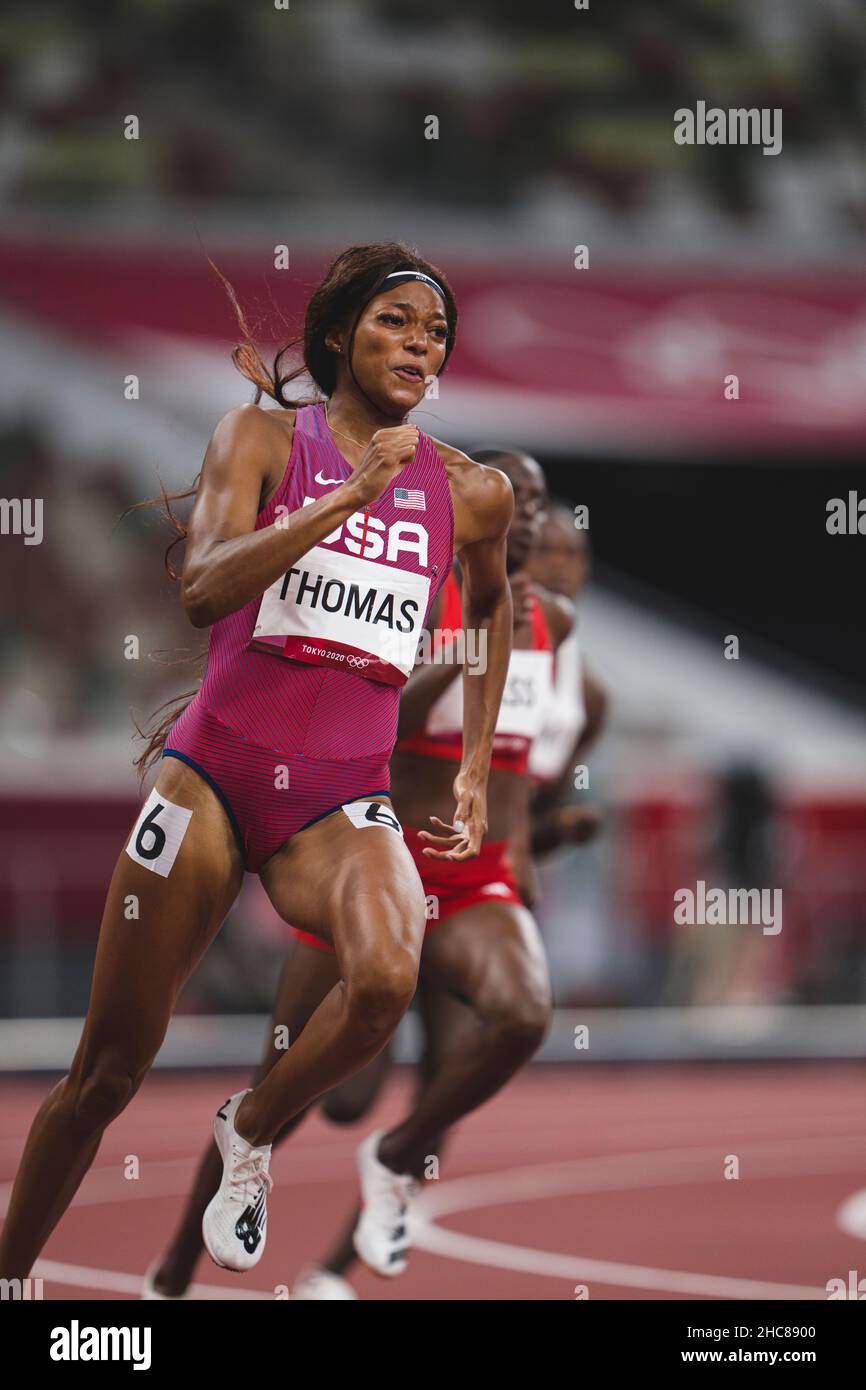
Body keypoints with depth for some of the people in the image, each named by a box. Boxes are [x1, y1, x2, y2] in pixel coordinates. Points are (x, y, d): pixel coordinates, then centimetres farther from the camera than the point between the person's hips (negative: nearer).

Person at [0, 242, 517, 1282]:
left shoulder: (470, 491, 7)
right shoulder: (264, 436, 0)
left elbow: (490, 603, 29)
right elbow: (203, 591, -15)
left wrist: (476, 768, 23)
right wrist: (348, 496, -22)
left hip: (343, 802, 1)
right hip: (216, 768, -1)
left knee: (386, 980, -31)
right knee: (109, 1067, 1)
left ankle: (251, 1130, -2)